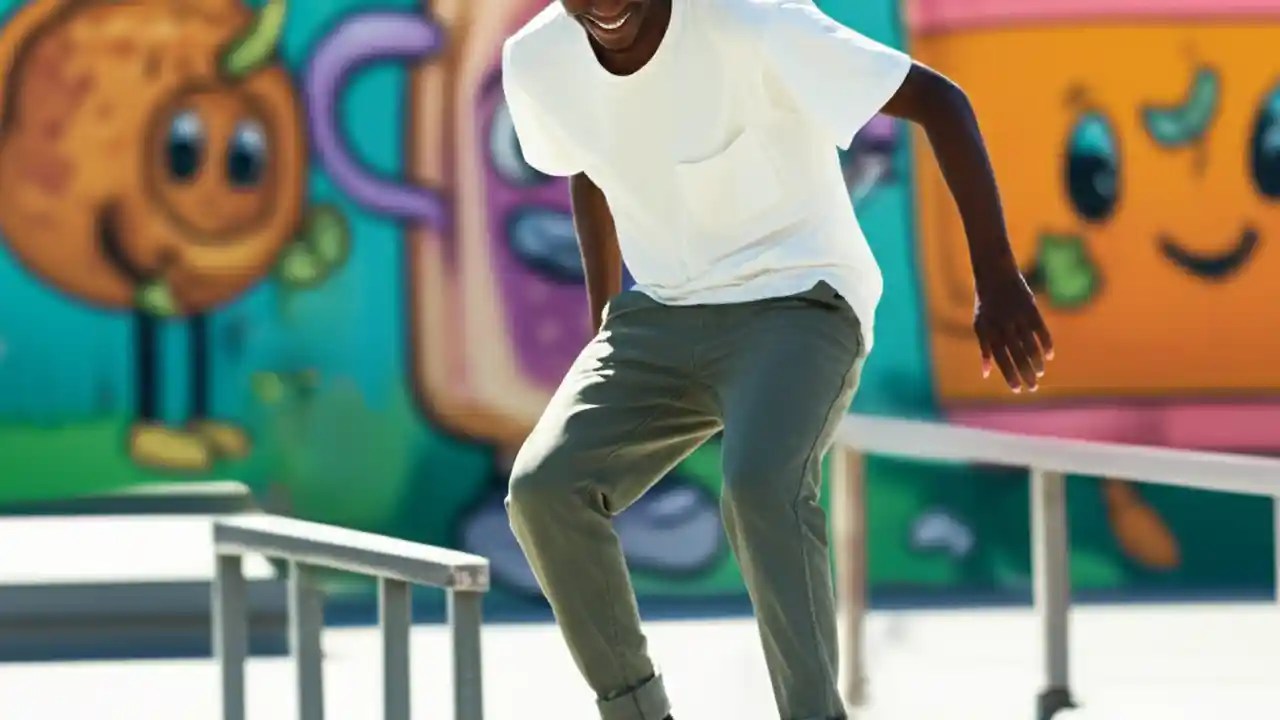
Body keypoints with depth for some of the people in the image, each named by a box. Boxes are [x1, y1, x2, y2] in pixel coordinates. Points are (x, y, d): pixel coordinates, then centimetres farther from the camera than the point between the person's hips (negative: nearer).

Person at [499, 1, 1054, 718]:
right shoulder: (536, 63, -6)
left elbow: (939, 101, -19)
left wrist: (997, 280, -25)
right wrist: (604, 323, 18)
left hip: (796, 300, -5)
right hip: (659, 314, 5)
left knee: (761, 485, -33)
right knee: (543, 486, -19)